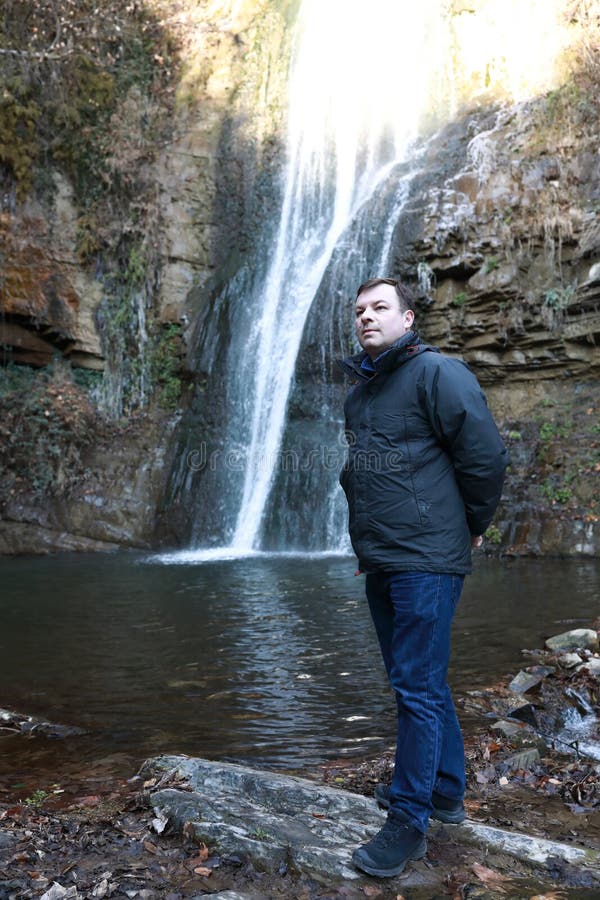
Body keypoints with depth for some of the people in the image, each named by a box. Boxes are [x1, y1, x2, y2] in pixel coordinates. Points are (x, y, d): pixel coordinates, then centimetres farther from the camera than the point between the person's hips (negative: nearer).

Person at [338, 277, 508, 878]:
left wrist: (471, 527, -1)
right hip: (380, 563, 8)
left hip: (425, 562, -8)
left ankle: (409, 820, 10)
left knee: (417, 688, -2)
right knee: (418, 682, 17)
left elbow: (486, 457, -11)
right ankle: (446, 790, 33)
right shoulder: (359, 394, 15)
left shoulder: (437, 373, -9)